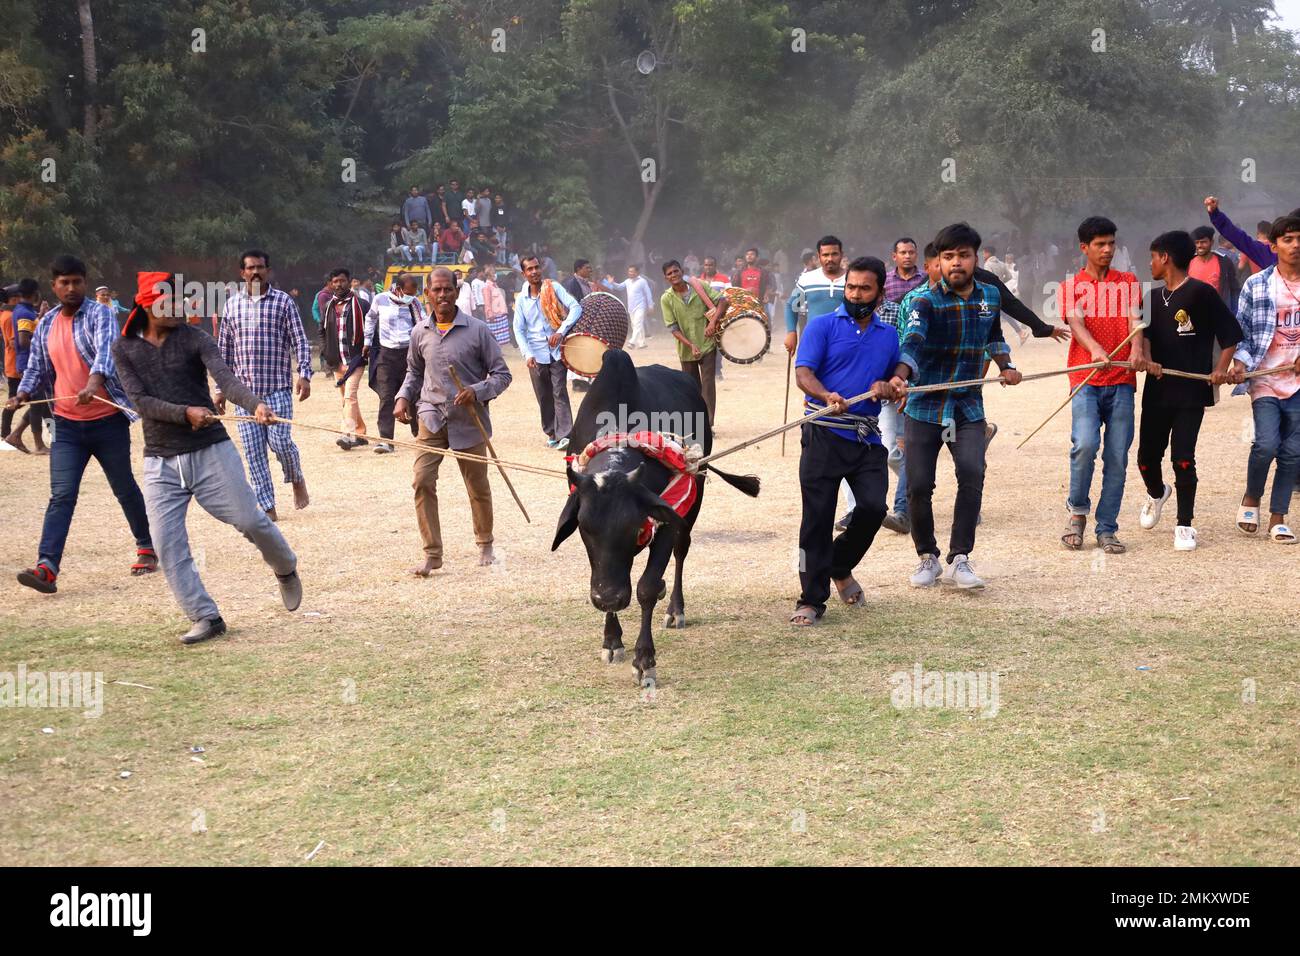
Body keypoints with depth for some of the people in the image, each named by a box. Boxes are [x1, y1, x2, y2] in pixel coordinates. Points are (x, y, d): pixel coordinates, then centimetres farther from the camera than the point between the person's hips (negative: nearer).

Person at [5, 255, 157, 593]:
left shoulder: (99, 314, -9)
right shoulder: (46, 325, 8)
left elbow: (106, 350, -28)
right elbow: (36, 368, 14)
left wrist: (95, 382, -47)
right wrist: (21, 395, -6)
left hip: (108, 420, -3)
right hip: (67, 425, 3)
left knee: (124, 489, 12)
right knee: (61, 495, -9)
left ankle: (146, 548, 32)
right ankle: (47, 567, -18)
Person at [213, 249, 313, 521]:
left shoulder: (283, 302, 2)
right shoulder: (232, 304, 10)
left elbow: (300, 341, 0)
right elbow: (224, 349, 15)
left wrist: (304, 375, -13)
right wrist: (221, 389, 12)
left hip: (277, 387, -3)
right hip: (244, 389, 3)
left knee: (280, 441, -11)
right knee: (253, 450, 0)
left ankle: (297, 479, 21)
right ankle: (267, 507, 7)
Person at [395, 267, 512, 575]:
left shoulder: (477, 331, -5)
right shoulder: (420, 333, 5)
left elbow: (502, 374, -1)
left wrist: (477, 391, -19)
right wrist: (404, 398, 4)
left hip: (470, 422, -2)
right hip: (432, 419, 2)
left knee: (478, 487, 10)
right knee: (422, 481, -13)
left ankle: (485, 545, 32)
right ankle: (432, 554, -5)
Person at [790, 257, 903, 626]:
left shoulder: (889, 335, 16)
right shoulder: (822, 325, 2)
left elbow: (898, 384, 22)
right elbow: (803, 373, -10)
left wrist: (889, 389, -3)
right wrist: (828, 396, -30)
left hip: (867, 439, 4)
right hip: (825, 435, -3)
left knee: (873, 507, -8)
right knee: (818, 516, -3)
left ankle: (840, 567, 22)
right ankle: (811, 601, 6)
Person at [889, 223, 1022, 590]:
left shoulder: (990, 296, 7)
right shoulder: (926, 302, -9)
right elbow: (912, 342, -29)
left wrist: (1005, 366, 14)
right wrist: (900, 376, -47)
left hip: (968, 408, 3)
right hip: (924, 407, -2)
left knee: (972, 475, -17)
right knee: (918, 486, -3)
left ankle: (959, 560, -9)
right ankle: (927, 557, 17)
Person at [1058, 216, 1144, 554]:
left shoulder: (1128, 282, 14)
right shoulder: (1072, 286, 9)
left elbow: (1134, 319, -2)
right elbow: (1076, 322, -9)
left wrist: (1136, 349, -24)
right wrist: (1095, 349, -30)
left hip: (1121, 381, 2)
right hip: (1086, 380, -2)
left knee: (1117, 457, 0)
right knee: (1085, 444, -21)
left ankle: (1107, 529, 10)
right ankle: (1078, 511, 2)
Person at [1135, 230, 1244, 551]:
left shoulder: (1201, 293, -7)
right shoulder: (1154, 297, 12)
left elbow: (1231, 334, -5)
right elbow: (1145, 332, 0)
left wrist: (1221, 369, -16)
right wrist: (1146, 358, -19)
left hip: (1191, 392, -5)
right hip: (1157, 391, 5)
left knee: (1183, 458, -8)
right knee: (1147, 456, 10)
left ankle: (1185, 526, 5)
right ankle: (1157, 494, 42)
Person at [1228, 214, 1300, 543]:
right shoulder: (1257, 285, 1)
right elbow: (1241, 331, 5)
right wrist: (1240, 362, -10)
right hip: (1266, 378, -2)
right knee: (1266, 444, -16)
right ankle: (1251, 498, 12)